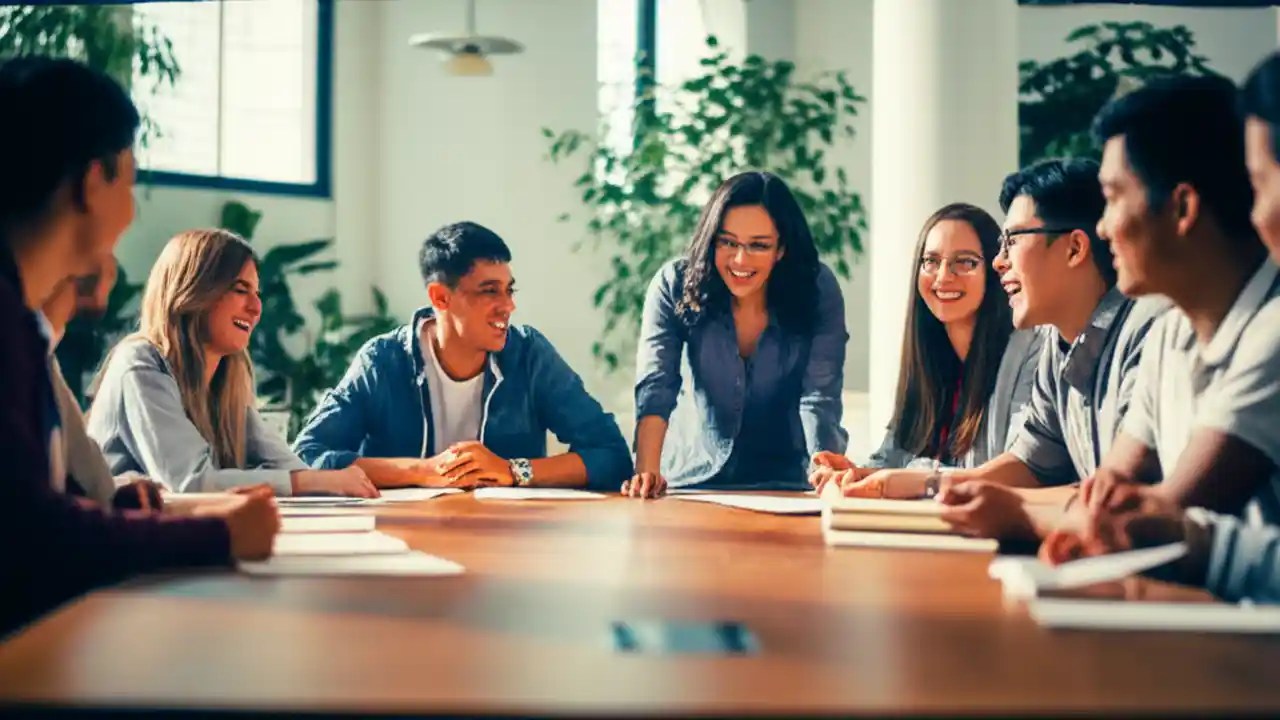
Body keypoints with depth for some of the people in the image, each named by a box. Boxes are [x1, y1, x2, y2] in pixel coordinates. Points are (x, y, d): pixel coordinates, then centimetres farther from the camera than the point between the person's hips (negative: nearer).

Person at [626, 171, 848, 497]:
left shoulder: (818, 290, -13)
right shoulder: (674, 285, -12)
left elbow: (819, 399, -20)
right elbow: (655, 386, -21)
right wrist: (647, 471, -38)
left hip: (785, 483, 1)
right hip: (695, 476, -1)